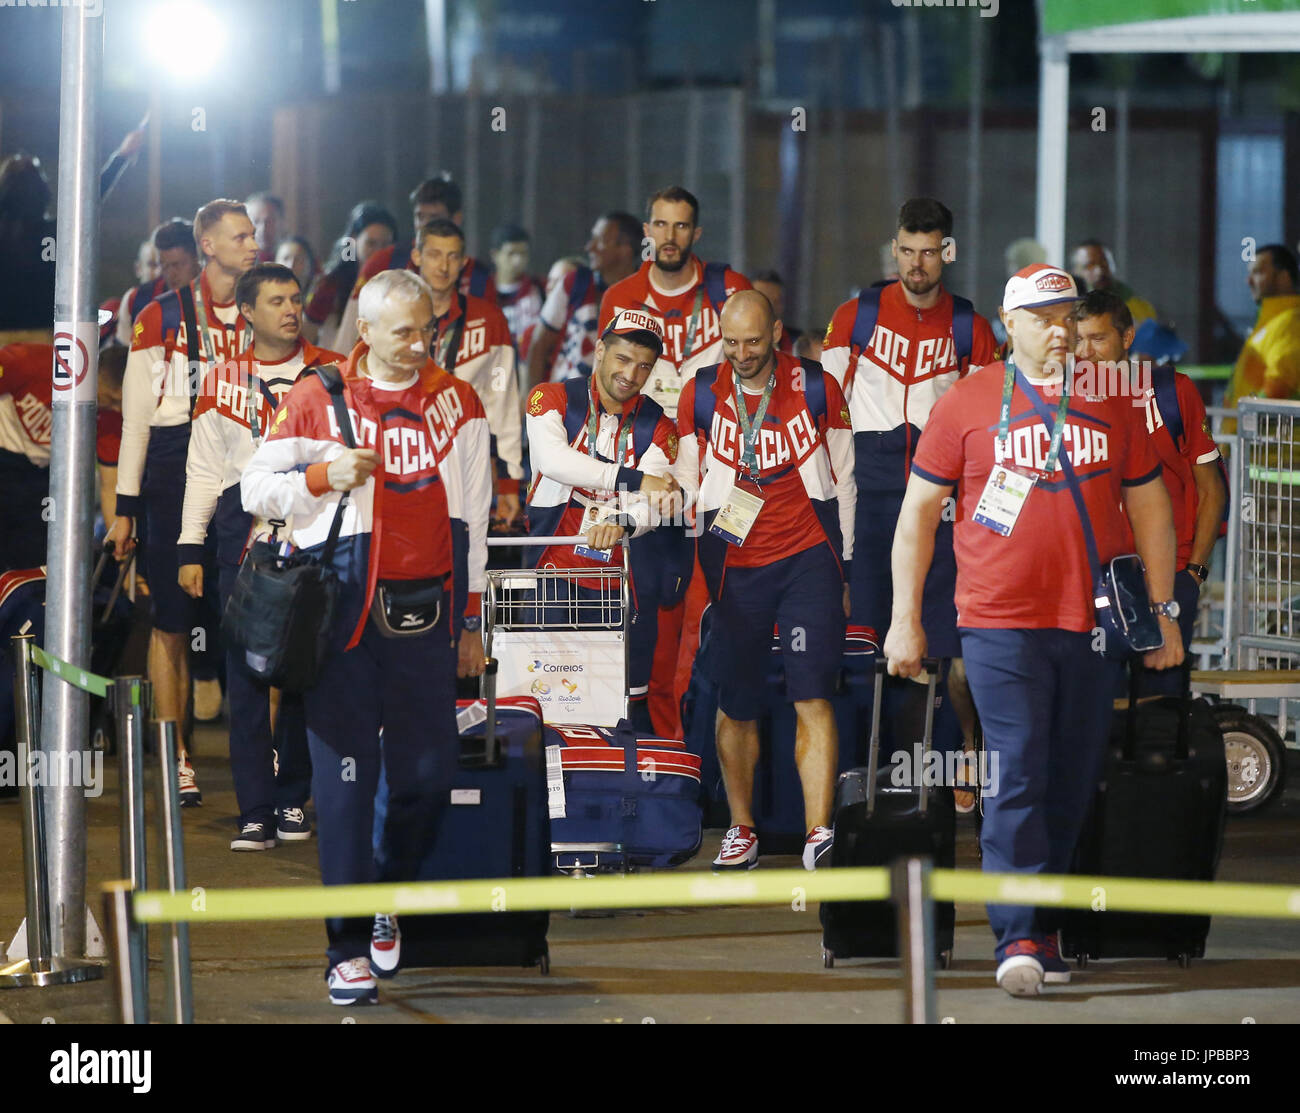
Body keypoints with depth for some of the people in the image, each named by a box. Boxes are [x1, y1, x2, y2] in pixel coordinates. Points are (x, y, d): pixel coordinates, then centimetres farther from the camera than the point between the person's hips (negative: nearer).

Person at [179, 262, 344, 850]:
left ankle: (293, 799, 14)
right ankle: (255, 813, -3)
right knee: (247, 671, -4)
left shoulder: (333, 373, 6)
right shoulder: (222, 381, 10)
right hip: (243, 527, 1)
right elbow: (203, 470, 14)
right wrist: (189, 548, 8)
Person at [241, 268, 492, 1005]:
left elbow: (471, 520, 14)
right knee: (347, 778, -5)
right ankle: (349, 948, 0)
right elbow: (257, 489, 6)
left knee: (429, 771, -1)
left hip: (425, 615, 3)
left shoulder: (458, 404, 10)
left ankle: (389, 898, 26)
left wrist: (470, 622, 12)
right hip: (345, 612, -3)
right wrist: (324, 475, -12)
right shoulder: (319, 401, 2)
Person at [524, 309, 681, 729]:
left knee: (630, 706, 1)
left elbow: (651, 505, -9)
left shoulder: (657, 427, 7)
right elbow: (551, 459, -19)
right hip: (554, 569, -1)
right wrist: (632, 480, -21)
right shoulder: (552, 399, 2)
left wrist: (622, 522, -32)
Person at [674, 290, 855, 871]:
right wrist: (698, 566, 9)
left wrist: (844, 567, 9)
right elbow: (688, 485, 11)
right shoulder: (699, 394, 2)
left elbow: (841, 482, 9)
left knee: (813, 698, -12)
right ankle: (742, 830, 21)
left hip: (809, 558, -1)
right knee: (735, 704, 6)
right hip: (733, 565, 2)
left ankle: (818, 834, -18)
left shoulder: (817, 389, 1)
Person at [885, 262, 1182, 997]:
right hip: (1001, 624, -3)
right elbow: (920, 510, 6)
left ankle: (1044, 930, 17)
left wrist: (1164, 615, 12)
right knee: (1016, 778, -10)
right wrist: (906, 619, 2)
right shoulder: (968, 404, 3)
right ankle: (1019, 942, -14)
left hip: (1093, 626, 3)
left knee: (1072, 787, 6)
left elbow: (1150, 508, 15)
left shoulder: (1113, 404, 10)